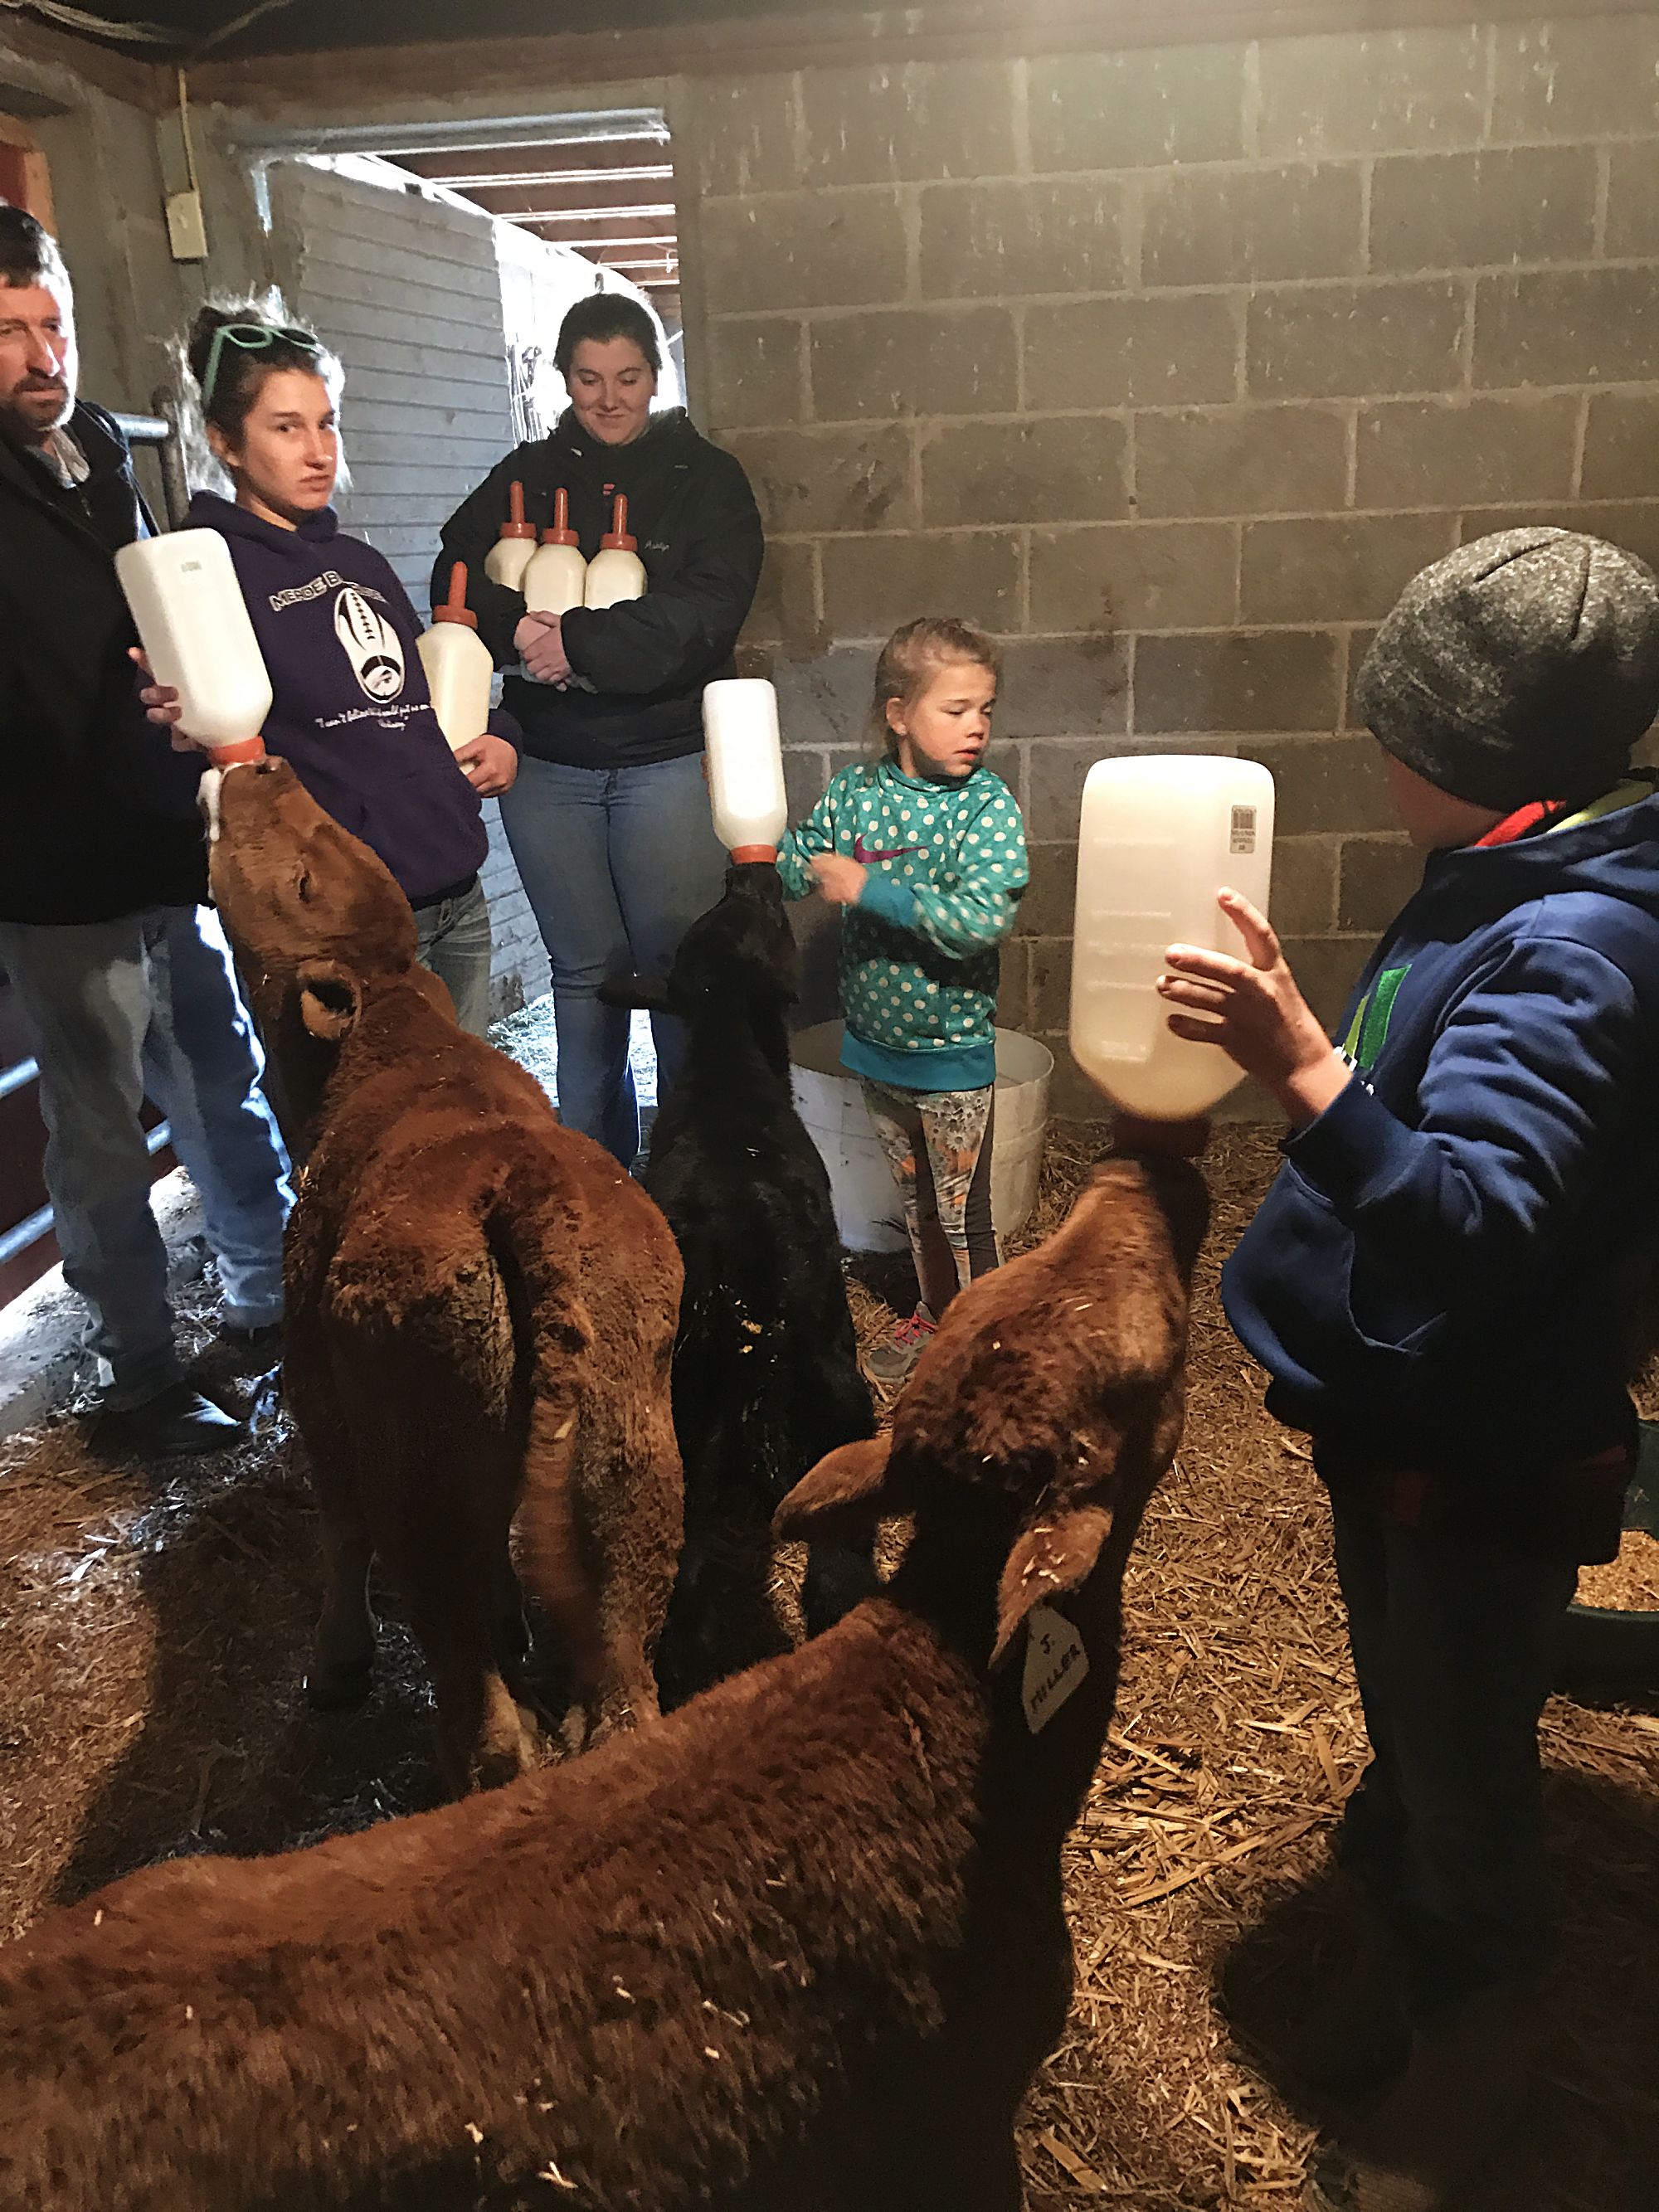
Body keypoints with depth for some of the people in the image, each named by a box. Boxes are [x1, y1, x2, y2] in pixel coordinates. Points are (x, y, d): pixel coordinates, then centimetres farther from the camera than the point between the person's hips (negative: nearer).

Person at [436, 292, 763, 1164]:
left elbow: (704, 614, -12)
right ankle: (593, 1157, 23)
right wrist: (520, 630, -20)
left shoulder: (706, 477, 2)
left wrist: (576, 641, -19)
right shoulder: (525, 476, 11)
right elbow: (457, 581, 1)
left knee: (676, 963, -3)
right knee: (584, 969, 10)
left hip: (668, 758, -3)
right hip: (546, 765, 3)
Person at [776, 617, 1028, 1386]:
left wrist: (870, 889, -29)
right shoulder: (855, 789, -2)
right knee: (913, 1197, 21)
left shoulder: (987, 803, -15)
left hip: (953, 1050, -4)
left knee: (962, 1212, 7)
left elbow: (982, 922, -27)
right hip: (874, 1039, 4)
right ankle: (934, 1312, 41)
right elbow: (795, 872, 4)